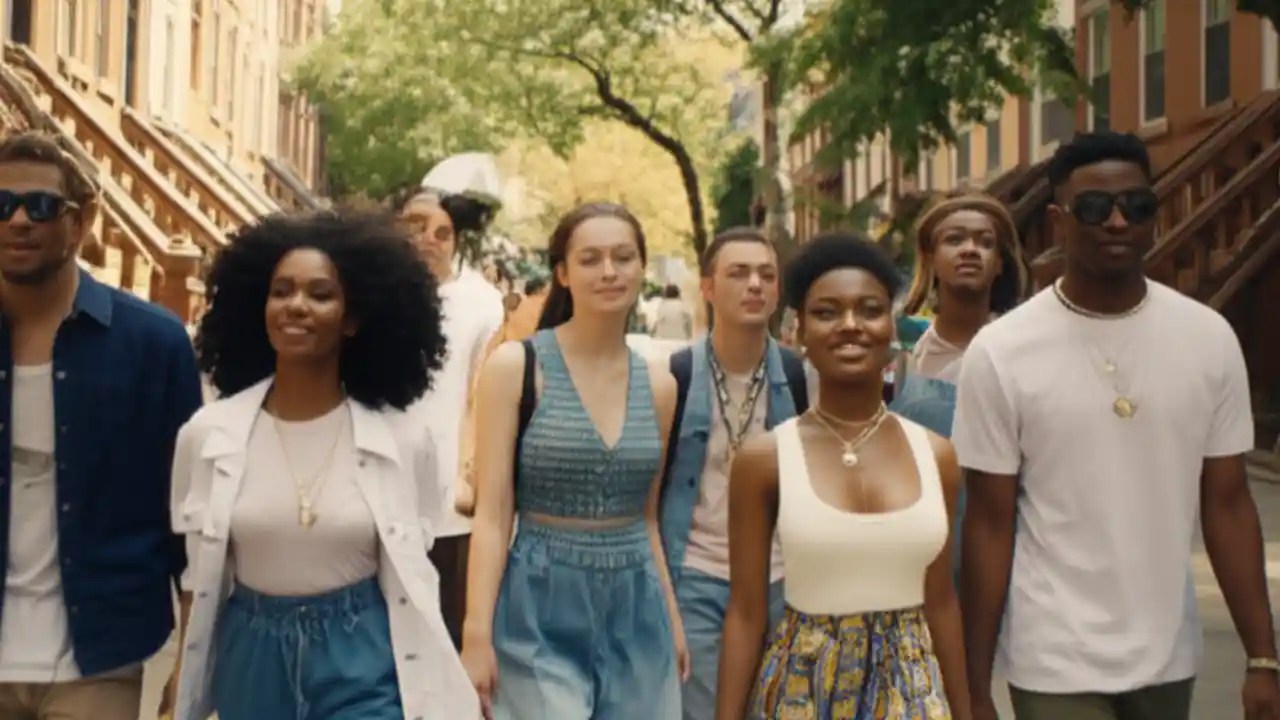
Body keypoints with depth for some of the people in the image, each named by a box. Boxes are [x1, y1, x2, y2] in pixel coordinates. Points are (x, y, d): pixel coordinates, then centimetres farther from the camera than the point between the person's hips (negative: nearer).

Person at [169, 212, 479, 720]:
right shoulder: (208, 435, -3)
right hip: (251, 662, 2)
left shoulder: (402, 442, -5)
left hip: (362, 666, -2)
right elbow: (198, 581, 6)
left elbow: (414, 581, 3)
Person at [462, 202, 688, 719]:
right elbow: (492, 514, -8)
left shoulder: (658, 384, 7)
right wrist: (477, 633, -14)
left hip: (636, 611, 4)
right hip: (541, 611, -4)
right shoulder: (515, 366, -6)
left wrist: (673, 618, 13)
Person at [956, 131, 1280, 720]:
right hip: (1055, 665, -3)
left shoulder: (1209, 339, -1)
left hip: (1170, 659, 3)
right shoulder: (1001, 352, -9)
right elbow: (990, 524, -6)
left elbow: (1227, 504, 4)